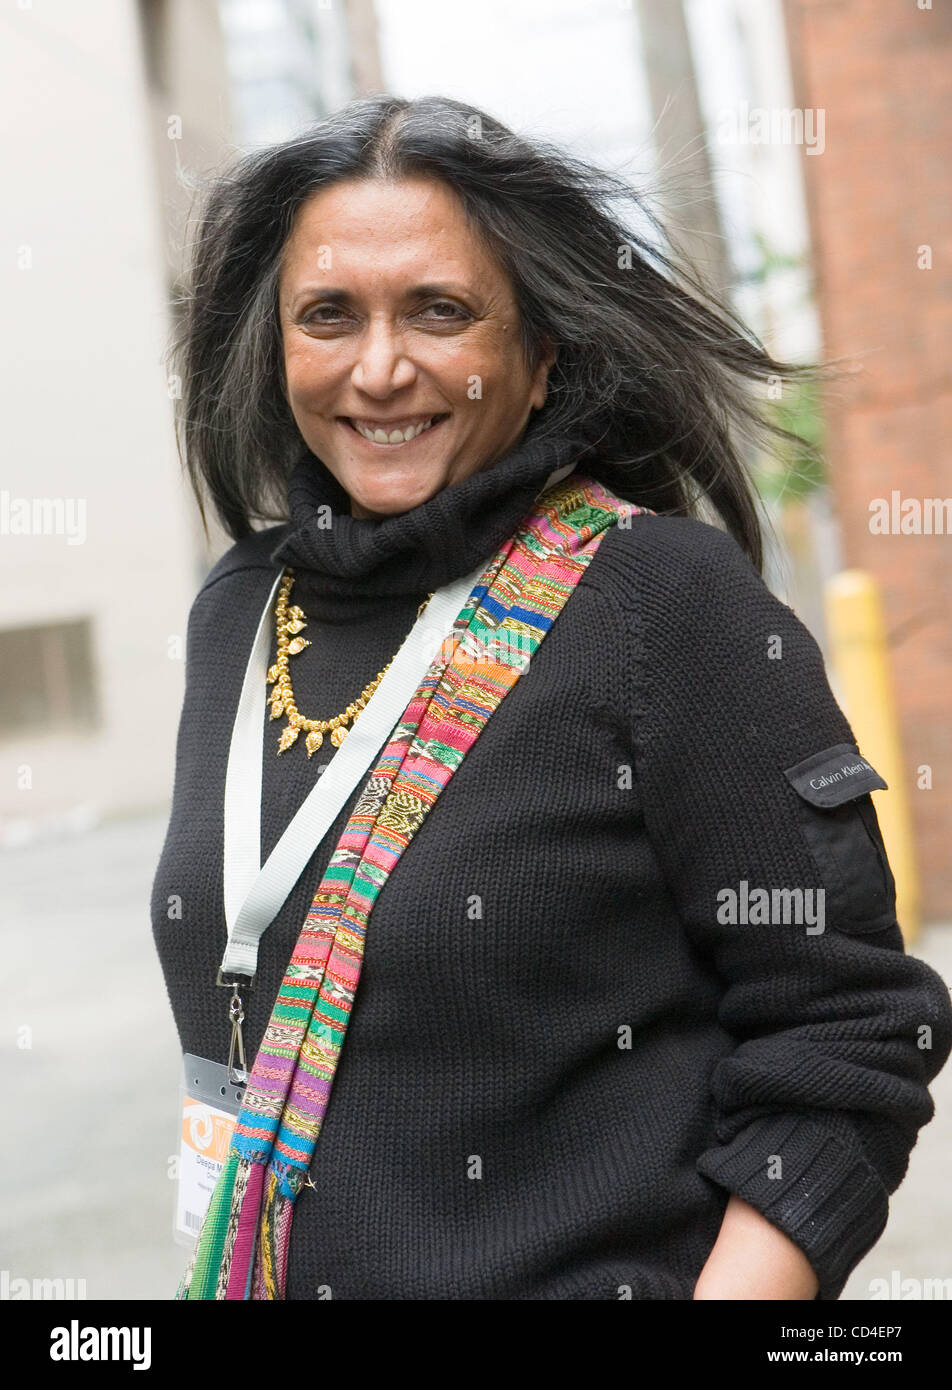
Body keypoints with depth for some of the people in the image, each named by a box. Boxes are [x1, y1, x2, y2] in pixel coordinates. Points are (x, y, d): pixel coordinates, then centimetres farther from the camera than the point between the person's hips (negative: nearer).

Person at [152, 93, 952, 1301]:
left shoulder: (671, 601, -14)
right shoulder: (234, 615, 3)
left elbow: (843, 1037, -15)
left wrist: (740, 1282, -25)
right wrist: (220, 1265, 12)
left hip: (603, 1268, -5)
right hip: (265, 1269, 6)